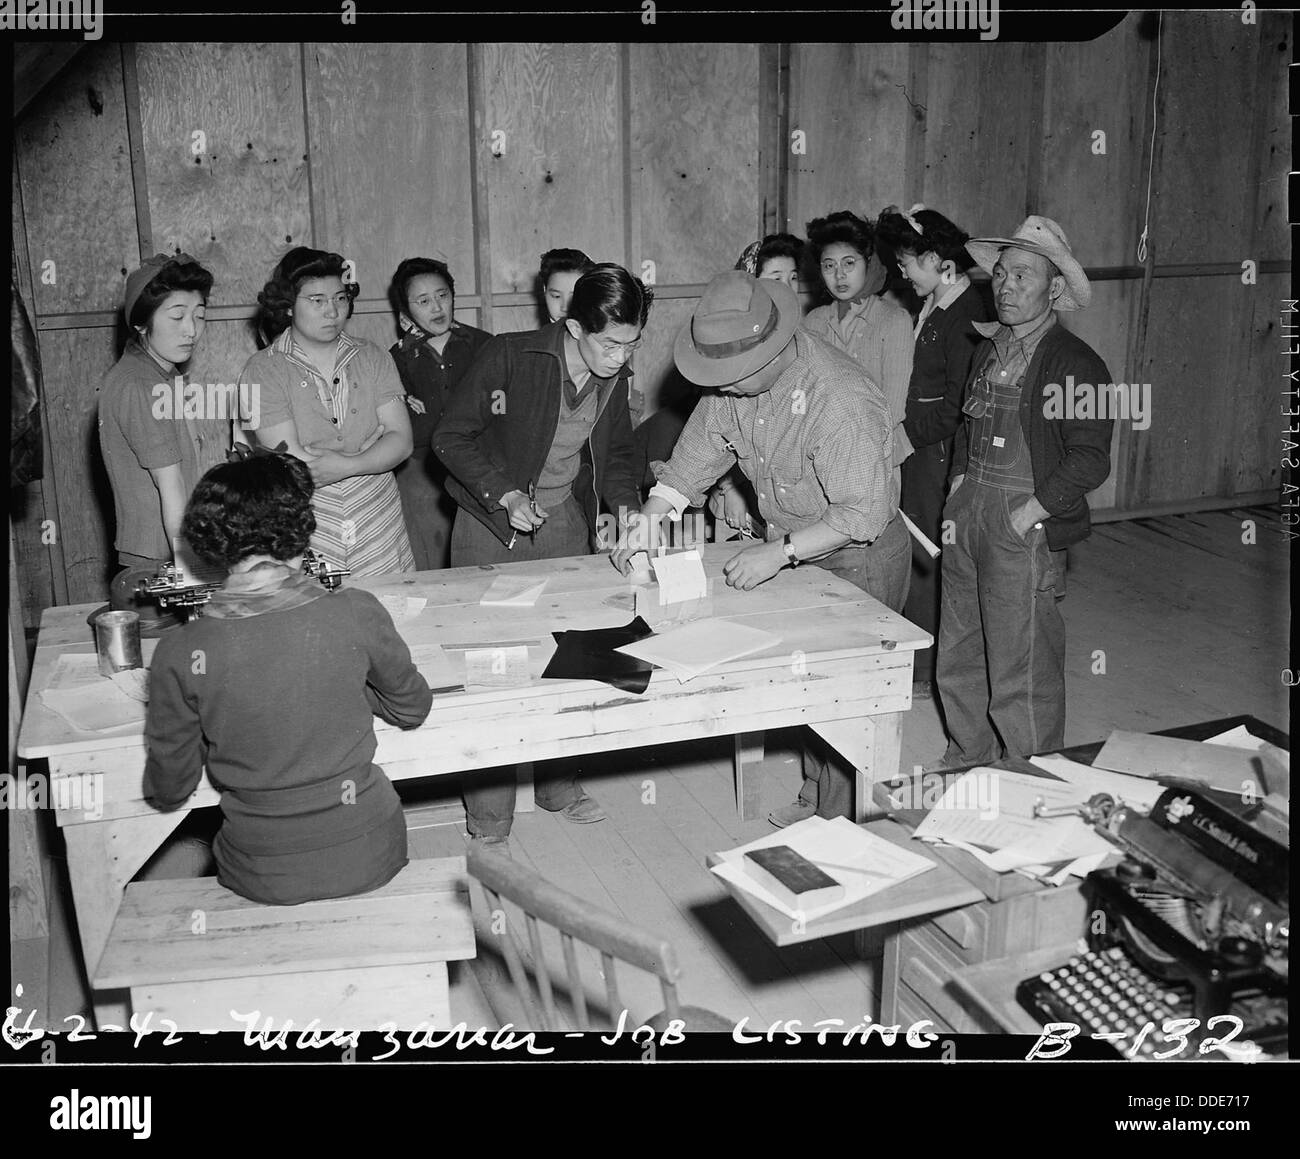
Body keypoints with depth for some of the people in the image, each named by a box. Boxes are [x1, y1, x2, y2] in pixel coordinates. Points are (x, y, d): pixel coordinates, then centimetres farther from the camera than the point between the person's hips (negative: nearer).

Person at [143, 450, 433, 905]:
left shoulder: (179, 654, -17)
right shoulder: (355, 613, -17)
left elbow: (168, 791, -4)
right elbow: (413, 707, 2)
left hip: (262, 878, 0)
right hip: (365, 857, 0)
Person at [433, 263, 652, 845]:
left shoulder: (615, 377, -3)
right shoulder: (508, 356, -20)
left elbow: (615, 453, 13)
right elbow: (451, 437, -14)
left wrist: (626, 506, -4)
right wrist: (505, 495, -23)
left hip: (565, 522, 4)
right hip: (491, 524, -4)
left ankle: (559, 783, 25)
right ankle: (488, 802, 13)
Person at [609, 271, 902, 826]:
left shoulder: (841, 401, -34)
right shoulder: (735, 377, -11)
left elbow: (863, 512, -32)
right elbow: (698, 452, -2)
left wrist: (780, 552, -35)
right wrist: (651, 515, -14)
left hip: (852, 554, -7)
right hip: (787, 542, 7)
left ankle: (843, 820, 15)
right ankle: (815, 795, 33)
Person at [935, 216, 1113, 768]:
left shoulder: (1076, 363, -11)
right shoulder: (989, 349, 13)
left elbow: (1090, 460, -15)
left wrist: (1028, 512, -17)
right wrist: (960, 484, 12)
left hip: (1026, 530, -7)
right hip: (968, 516, 8)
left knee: (1022, 676, 0)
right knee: (957, 660, 16)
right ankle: (968, 761, 34)